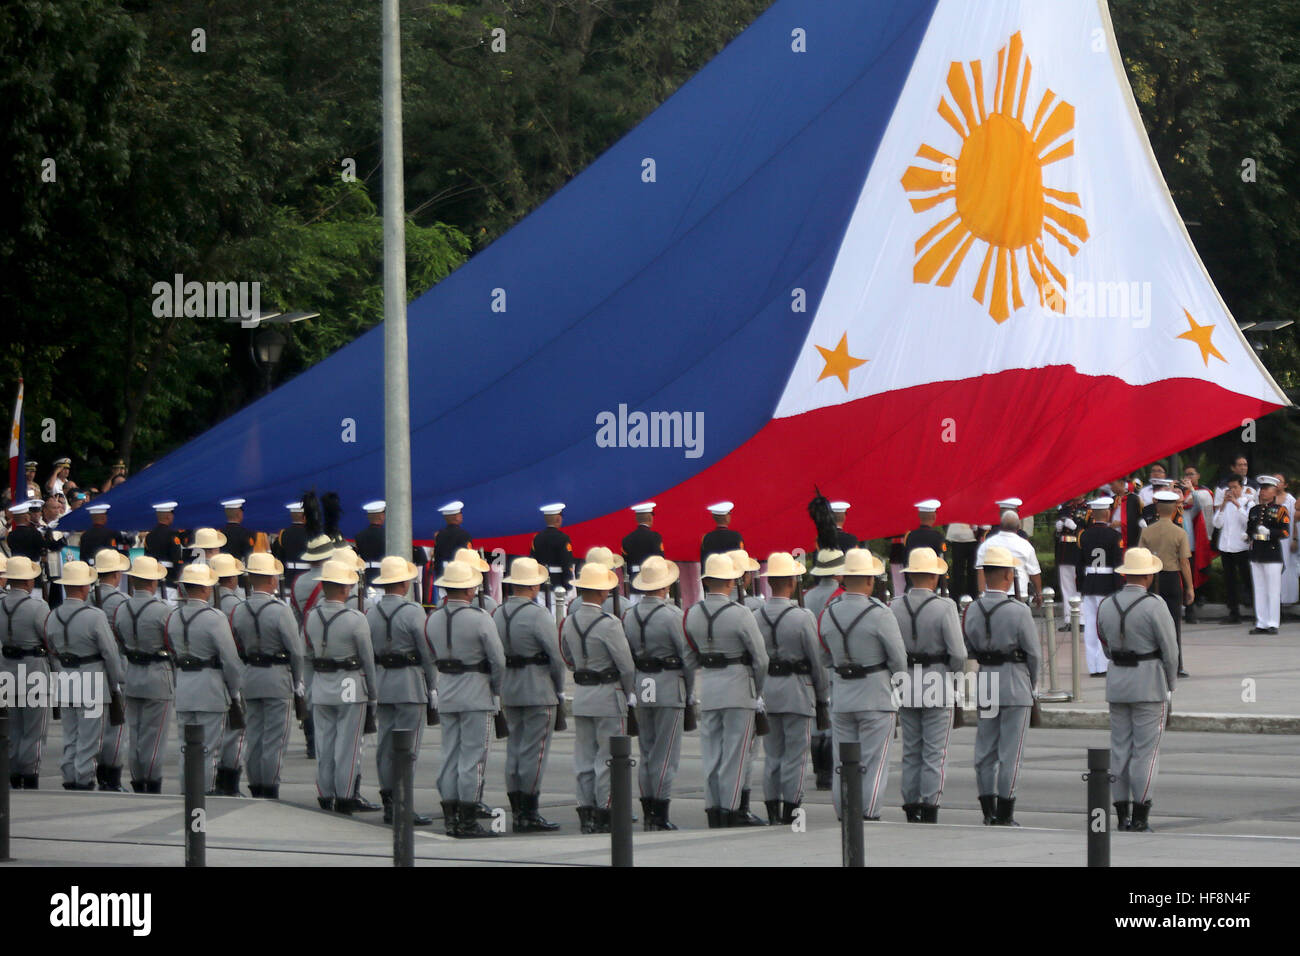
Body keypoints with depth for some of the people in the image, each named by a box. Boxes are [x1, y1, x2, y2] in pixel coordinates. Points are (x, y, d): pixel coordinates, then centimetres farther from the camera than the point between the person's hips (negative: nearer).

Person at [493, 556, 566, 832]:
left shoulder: (497, 614, 6)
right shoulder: (538, 615, -15)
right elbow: (557, 656, -13)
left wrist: (501, 687, 17)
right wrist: (559, 688, 1)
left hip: (508, 688, 7)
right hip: (539, 690, -7)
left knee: (514, 749, 11)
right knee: (534, 752, -4)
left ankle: (517, 812, 12)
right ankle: (530, 814, -5)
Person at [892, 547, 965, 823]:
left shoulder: (894, 608, 0)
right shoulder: (944, 607, -11)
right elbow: (958, 652, -13)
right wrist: (958, 671, 6)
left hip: (905, 685, 4)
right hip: (938, 685, -4)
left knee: (911, 752, 11)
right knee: (935, 753, 0)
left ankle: (911, 810, 11)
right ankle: (929, 809, -3)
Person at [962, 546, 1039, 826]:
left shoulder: (972, 610, -2)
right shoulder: (1018, 612, -14)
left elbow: (967, 648, 5)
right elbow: (1033, 653, -8)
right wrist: (1030, 683, 10)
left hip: (983, 685, 4)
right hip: (1015, 686, -4)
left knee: (985, 750, 11)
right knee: (1010, 751, 0)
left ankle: (988, 812, 13)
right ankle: (1005, 815, 1)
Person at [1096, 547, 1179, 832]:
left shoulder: (1106, 606, 4)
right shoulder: (1154, 607, -13)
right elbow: (1170, 651, -10)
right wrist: (1170, 686, 4)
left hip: (1117, 681, 5)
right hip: (1150, 685, -5)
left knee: (1120, 749, 9)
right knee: (1145, 750, -2)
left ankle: (1122, 816, 9)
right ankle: (1140, 816, -4)